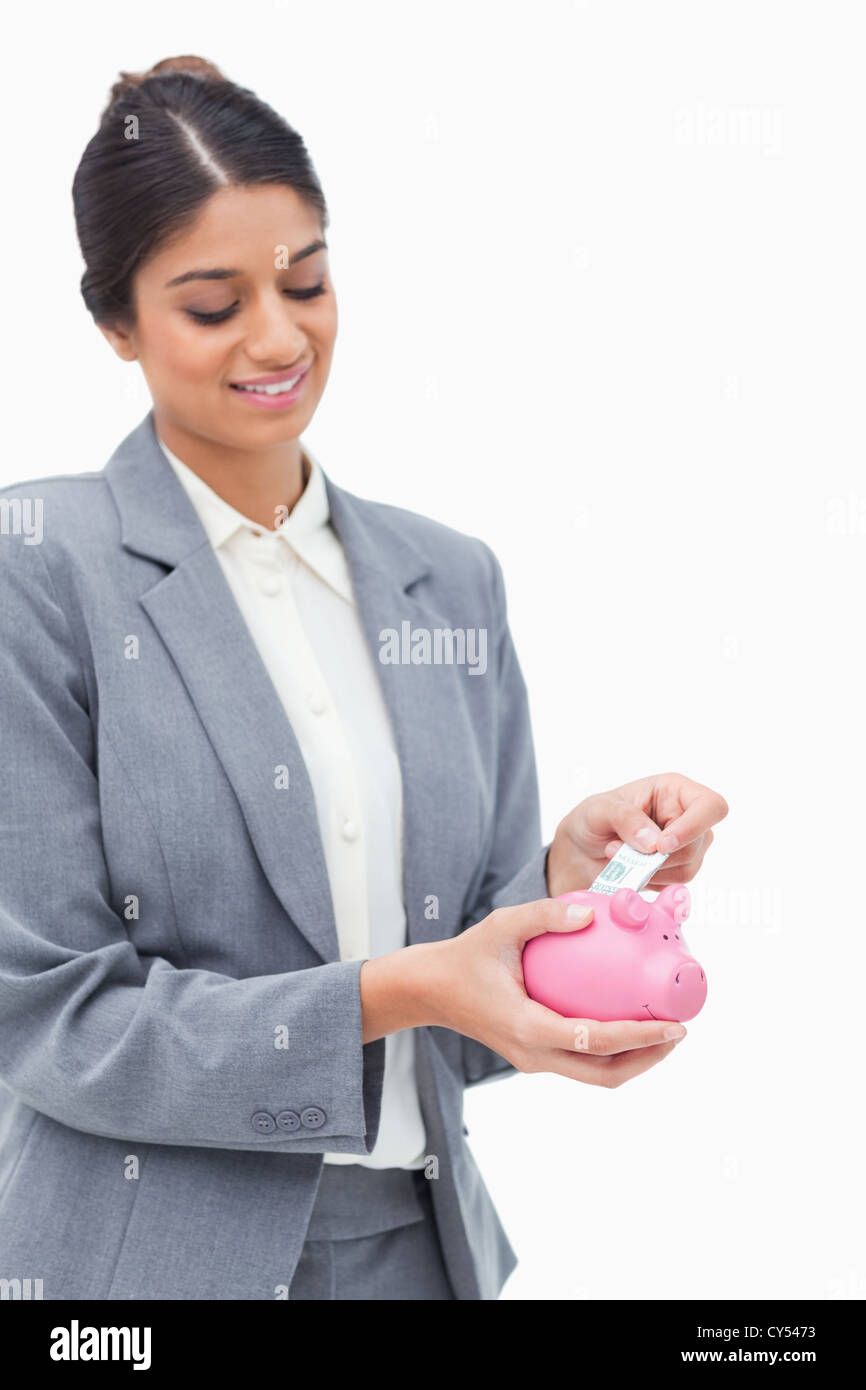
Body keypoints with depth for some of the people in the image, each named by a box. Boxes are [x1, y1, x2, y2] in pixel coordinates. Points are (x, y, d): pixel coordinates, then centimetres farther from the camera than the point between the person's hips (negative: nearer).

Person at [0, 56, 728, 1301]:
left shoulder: (453, 580, 3)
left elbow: (467, 1018, 7)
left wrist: (571, 869, -12)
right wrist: (389, 997, -22)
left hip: (424, 1240, 5)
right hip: (161, 1257, -4)